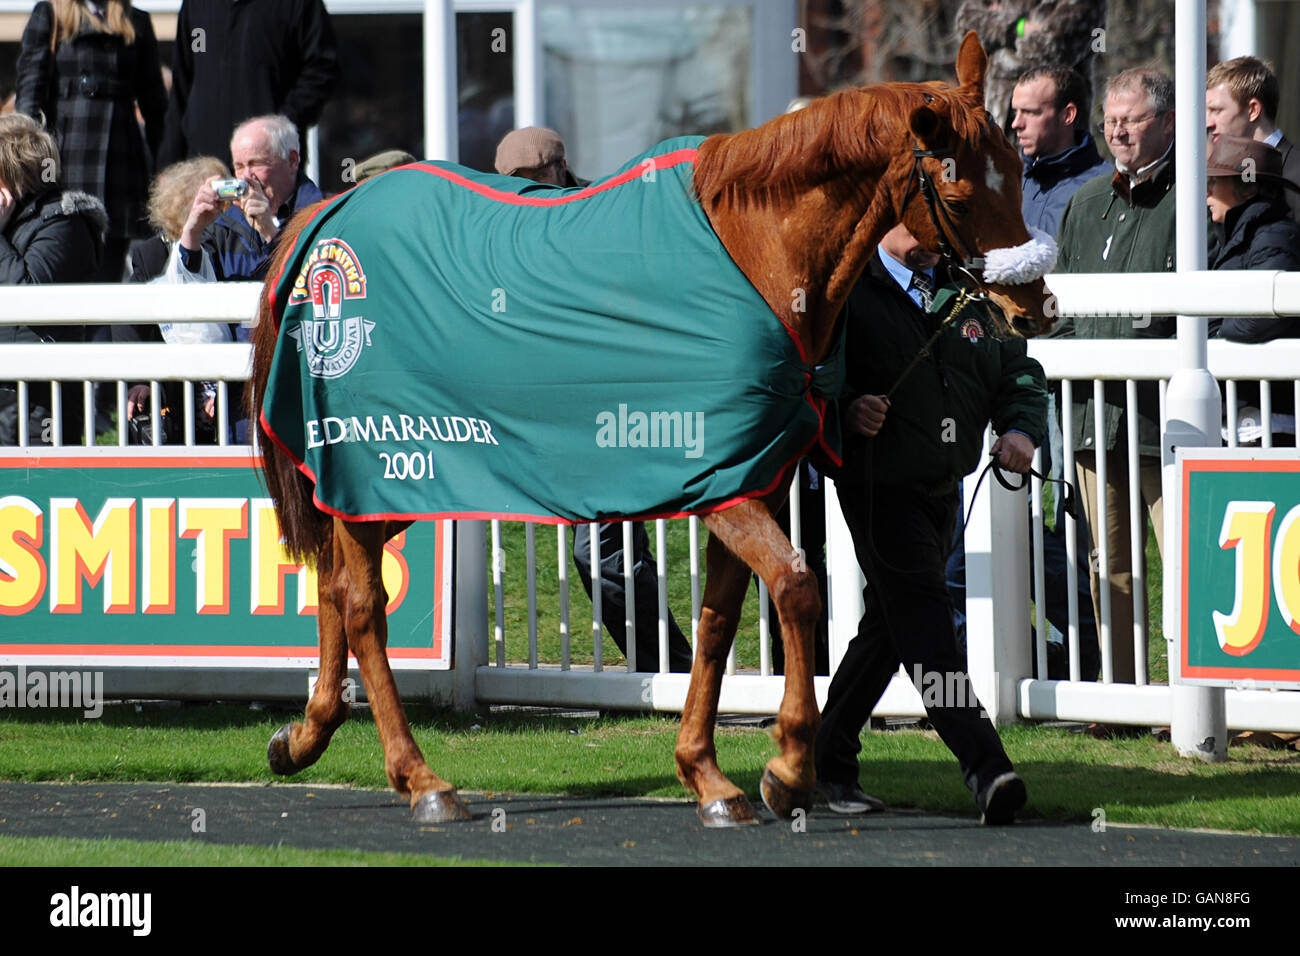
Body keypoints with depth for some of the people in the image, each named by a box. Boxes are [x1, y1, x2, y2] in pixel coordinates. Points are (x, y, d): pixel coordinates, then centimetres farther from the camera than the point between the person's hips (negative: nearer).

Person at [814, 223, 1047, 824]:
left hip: (944, 490, 7)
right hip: (878, 483, -7)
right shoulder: (845, 292, -5)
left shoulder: (966, 294, 12)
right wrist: (846, 409, -26)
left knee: (890, 627, 15)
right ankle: (984, 767, -27)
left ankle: (829, 760, 28)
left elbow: (1018, 371, 15)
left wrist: (1022, 430, -5)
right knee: (922, 616, -16)